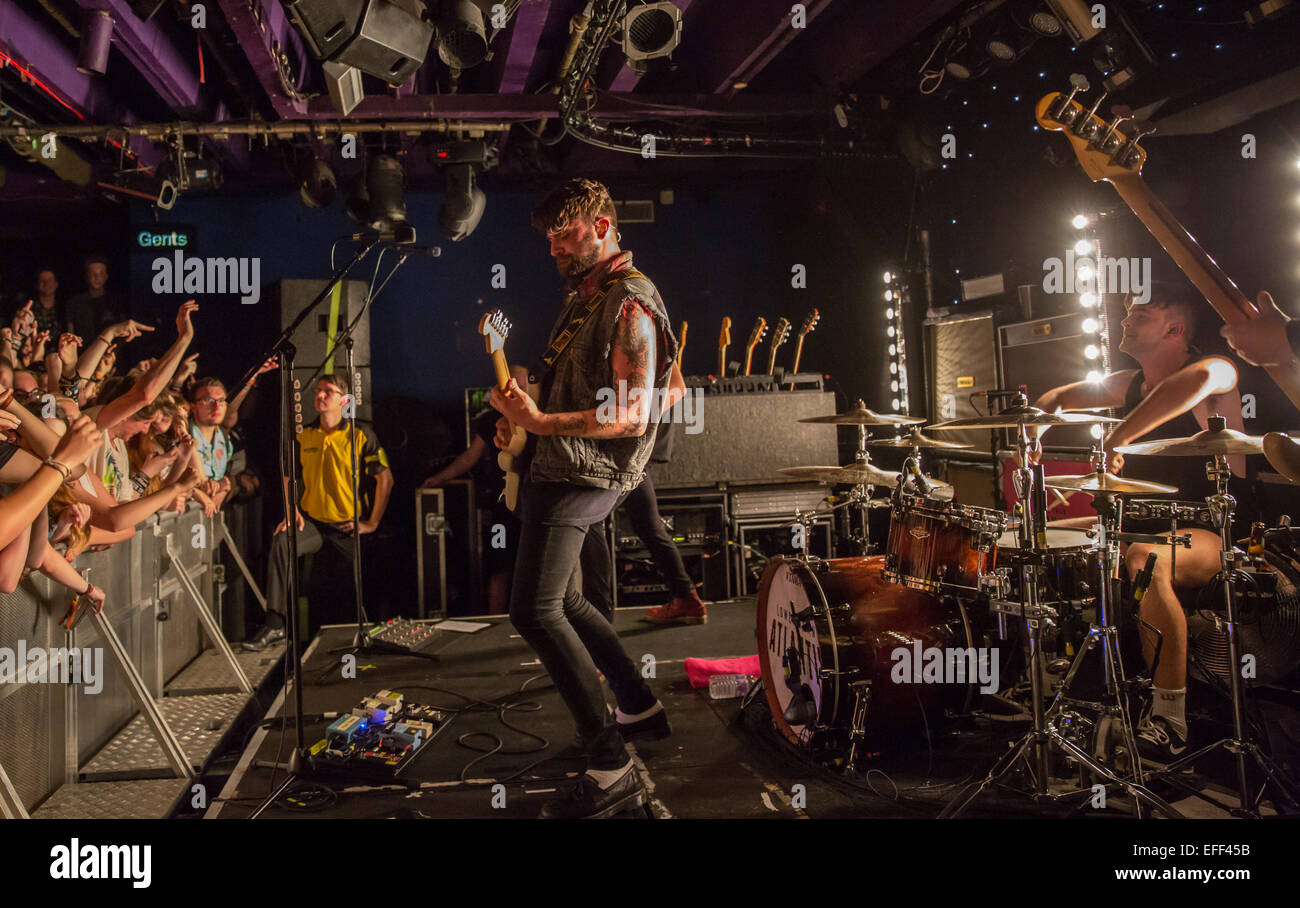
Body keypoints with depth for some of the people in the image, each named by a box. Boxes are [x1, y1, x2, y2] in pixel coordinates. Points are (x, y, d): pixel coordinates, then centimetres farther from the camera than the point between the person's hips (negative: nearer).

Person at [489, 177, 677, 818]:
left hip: (584, 477, -11)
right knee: (561, 601, 19)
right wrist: (521, 417, 10)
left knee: (534, 611, -18)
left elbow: (632, 416, -22)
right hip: (554, 469, 11)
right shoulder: (583, 295, 18)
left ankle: (612, 769, -14)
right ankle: (639, 706, 33)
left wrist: (541, 422, -29)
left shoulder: (629, 304, -14)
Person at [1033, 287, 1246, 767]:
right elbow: (1062, 396, 22)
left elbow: (1200, 378, -39)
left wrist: (1119, 437, -43)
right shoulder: (1131, 384, 10)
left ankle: (1169, 720, -30)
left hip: (1214, 533, -8)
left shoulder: (1217, 371, -13)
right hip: (1146, 523, 8)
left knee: (1146, 559, -38)